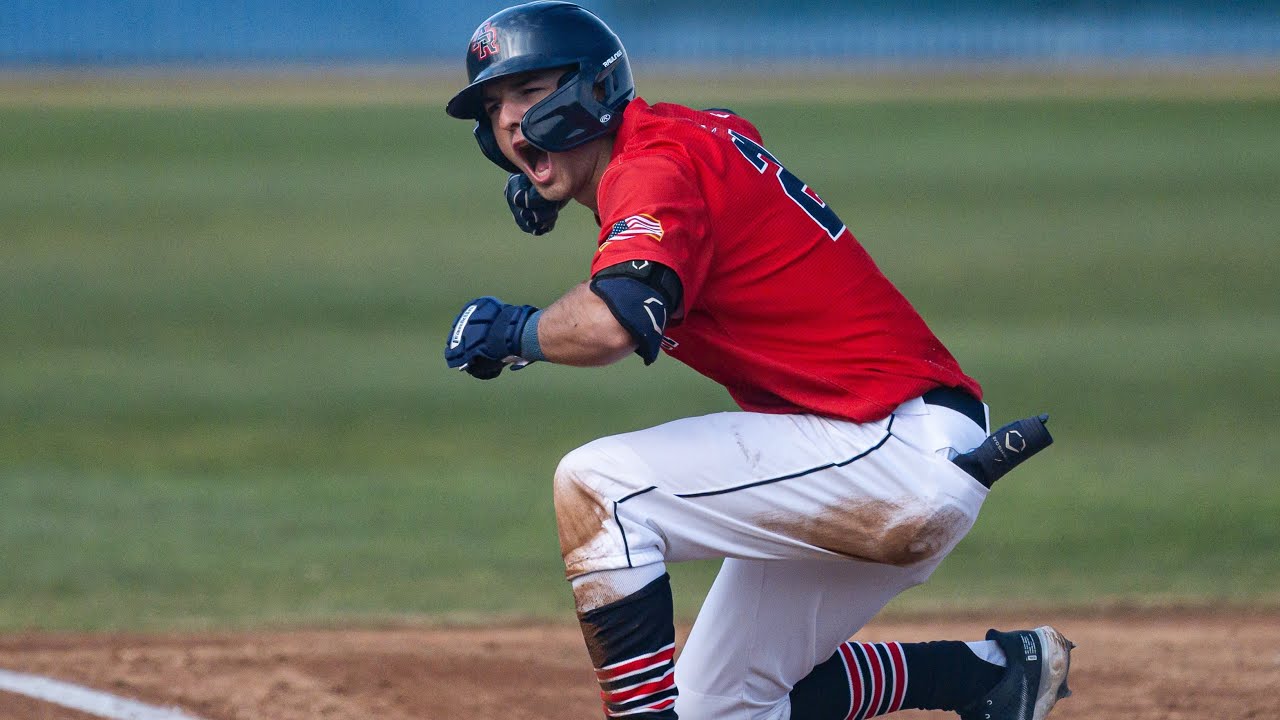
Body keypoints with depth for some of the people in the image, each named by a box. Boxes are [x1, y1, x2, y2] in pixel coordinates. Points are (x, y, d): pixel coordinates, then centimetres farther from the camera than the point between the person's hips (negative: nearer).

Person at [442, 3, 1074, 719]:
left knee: (594, 485, -21)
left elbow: (609, 325, -36)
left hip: (903, 449, -10)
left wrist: (512, 330, -15)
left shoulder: (653, 169, -16)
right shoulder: (712, 128, 12)